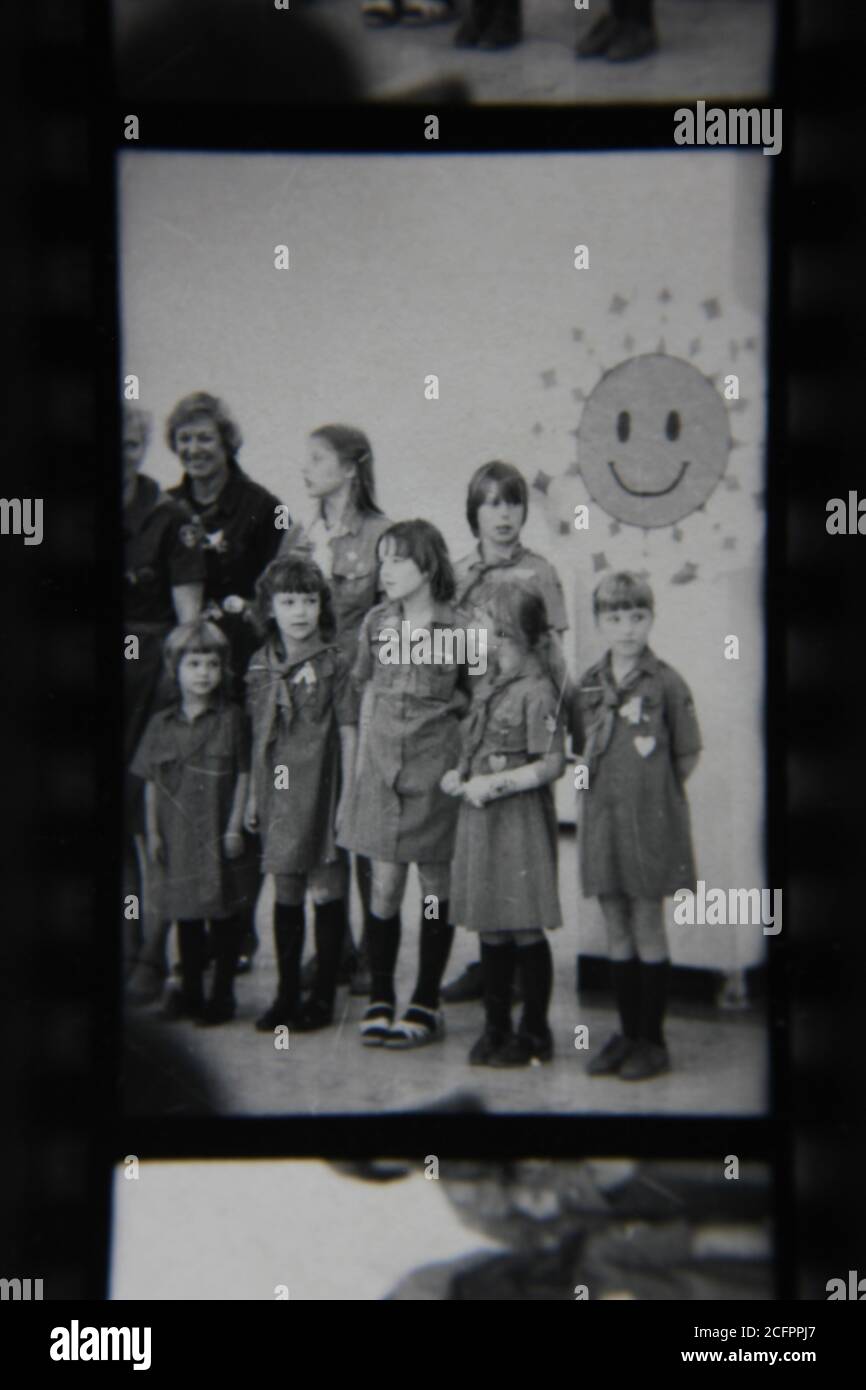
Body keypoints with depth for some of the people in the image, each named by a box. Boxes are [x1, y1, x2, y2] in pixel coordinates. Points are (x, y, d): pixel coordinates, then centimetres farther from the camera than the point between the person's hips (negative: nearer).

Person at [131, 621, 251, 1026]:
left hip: (218, 835, -3)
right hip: (176, 835, 3)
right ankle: (190, 992, 22)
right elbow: (151, 783, 9)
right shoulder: (161, 724, 5)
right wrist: (152, 832, 3)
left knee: (224, 915, 2)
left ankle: (222, 993, 12)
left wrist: (235, 827, -6)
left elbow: (243, 776, -2)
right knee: (185, 916, 12)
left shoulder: (231, 719, -3)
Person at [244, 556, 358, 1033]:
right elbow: (258, 736, 12)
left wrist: (350, 795, -9)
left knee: (326, 890, 1)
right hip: (277, 792, 4)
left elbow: (348, 733, -5)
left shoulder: (333, 663, -6)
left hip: (320, 791, -4)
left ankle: (323, 996, 10)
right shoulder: (260, 666, 7)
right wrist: (253, 795, 11)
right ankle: (287, 994, 19)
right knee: (286, 892, 11)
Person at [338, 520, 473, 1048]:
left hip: (436, 763, -3)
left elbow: (475, 697, 7)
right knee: (385, 885, 3)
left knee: (435, 886, 5)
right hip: (382, 761, 3)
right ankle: (380, 999, 13)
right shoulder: (377, 622, 7)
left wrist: (446, 705, -7)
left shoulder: (457, 627, -5)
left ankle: (426, 1004, 14)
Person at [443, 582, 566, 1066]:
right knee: (491, 929, 13)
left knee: (526, 930, 0)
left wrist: (494, 784, -17)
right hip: (481, 819, 8)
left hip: (520, 821, -8)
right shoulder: (493, 685, 13)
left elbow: (552, 764, -17)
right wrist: (461, 775, 6)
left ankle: (535, 1035, 11)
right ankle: (497, 1028, 23)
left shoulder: (537, 691, -13)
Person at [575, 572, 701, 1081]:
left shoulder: (666, 683, -8)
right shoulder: (589, 685, 6)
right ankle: (628, 1033, 20)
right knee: (617, 930, 10)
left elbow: (687, 756, -2)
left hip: (650, 822, -5)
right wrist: (607, 787, 5)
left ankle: (653, 1040, 11)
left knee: (648, 930, 2)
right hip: (602, 818, 5)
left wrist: (652, 794, -3)